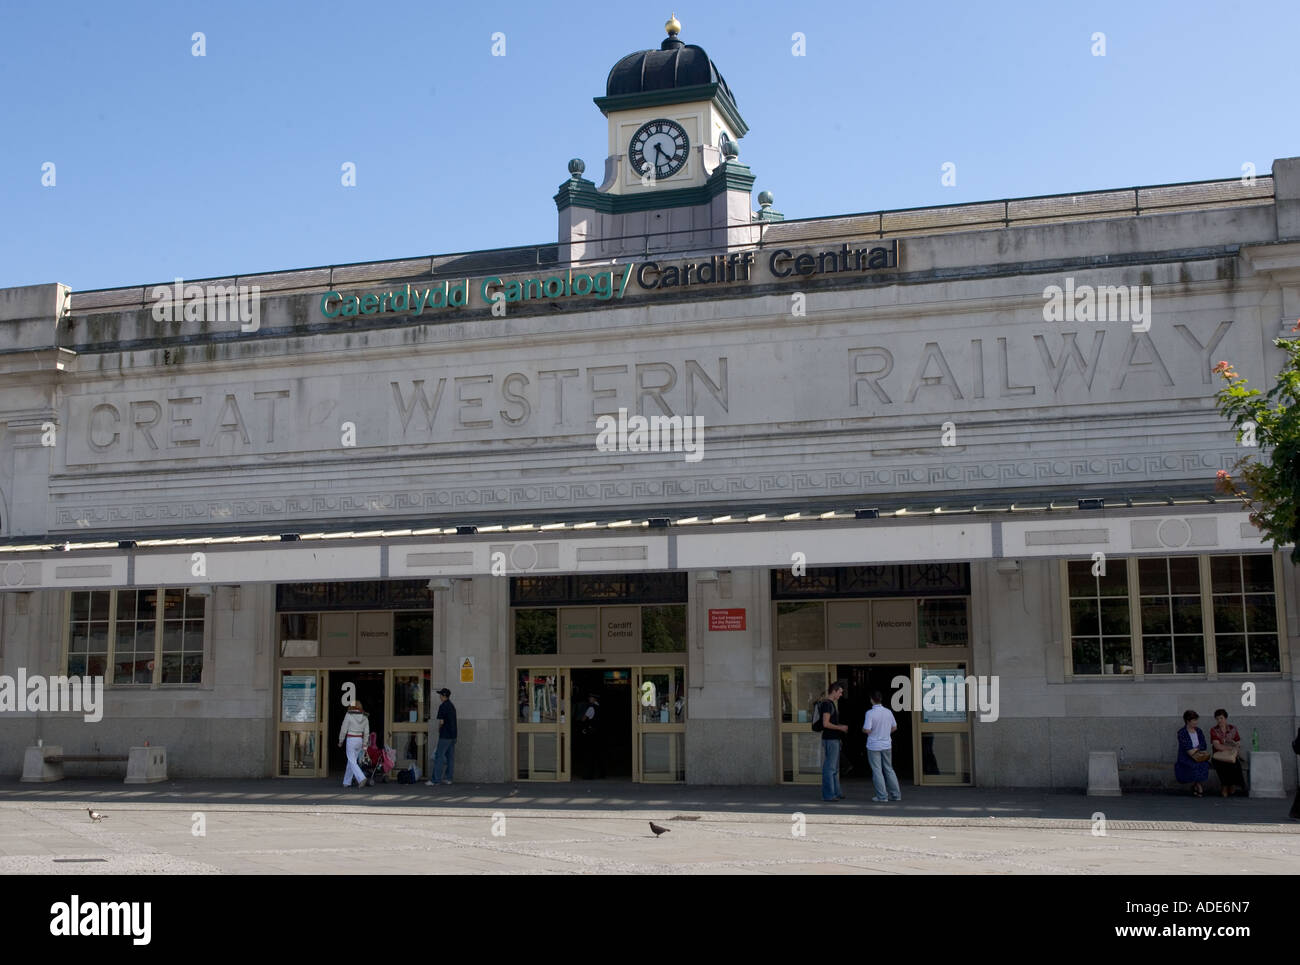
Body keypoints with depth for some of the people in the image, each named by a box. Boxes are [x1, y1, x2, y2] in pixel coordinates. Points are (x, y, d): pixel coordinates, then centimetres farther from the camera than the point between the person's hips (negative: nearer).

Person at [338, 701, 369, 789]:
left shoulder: (348, 715, -11)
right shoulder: (365, 717, 3)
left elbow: (343, 730, -9)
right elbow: (366, 732, 5)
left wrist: (340, 741, 5)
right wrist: (364, 745, 12)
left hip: (350, 741, -6)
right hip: (359, 741, 6)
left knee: (352, 762, -5)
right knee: (351, 760, 18)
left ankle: (362, 778, -24)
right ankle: (346, 782, 21)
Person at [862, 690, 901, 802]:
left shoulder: (870, 713, -17)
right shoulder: (888, 712, 0)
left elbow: (867, 730, -20)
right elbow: (894, 727, 10)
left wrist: (863, 729, 2)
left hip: (874, 745, -5)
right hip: (887, 744, 5)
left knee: (877, 771, 3)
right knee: (889, 769, 15)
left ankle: (882, 796, 2)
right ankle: (896, 794, 14)